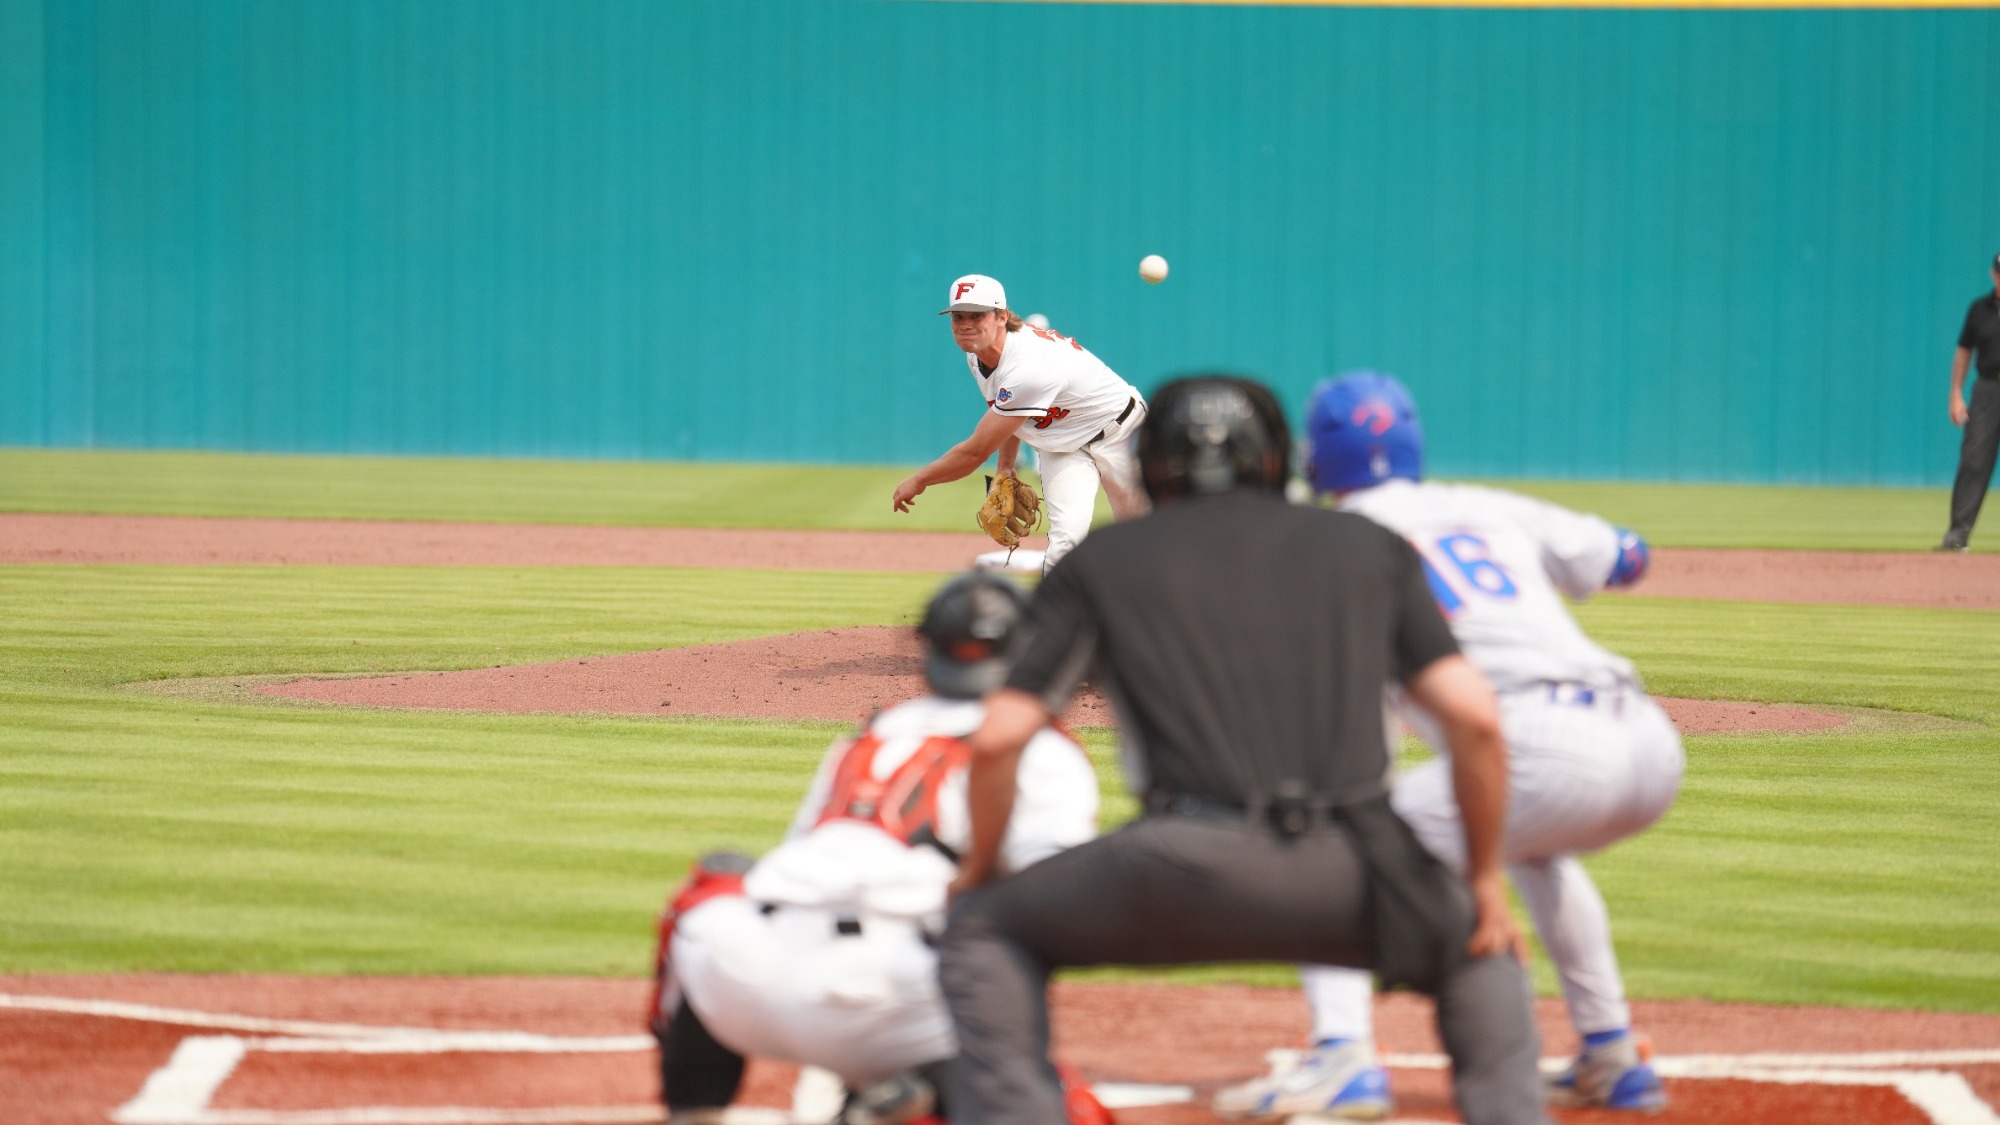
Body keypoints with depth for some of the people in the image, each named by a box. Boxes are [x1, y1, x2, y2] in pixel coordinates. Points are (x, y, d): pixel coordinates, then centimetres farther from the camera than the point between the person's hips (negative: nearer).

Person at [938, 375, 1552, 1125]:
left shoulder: (1100, 562, 19)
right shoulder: (1371, 549, 22)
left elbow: (997, 740, 11)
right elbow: (1475, 719, 9)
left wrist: (977, 873, 26)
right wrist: (1486, 879, 18)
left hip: (1185, 864, -2)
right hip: (1352, 874, 2)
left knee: (986, 933, 22)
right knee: (1478, 950, 32)